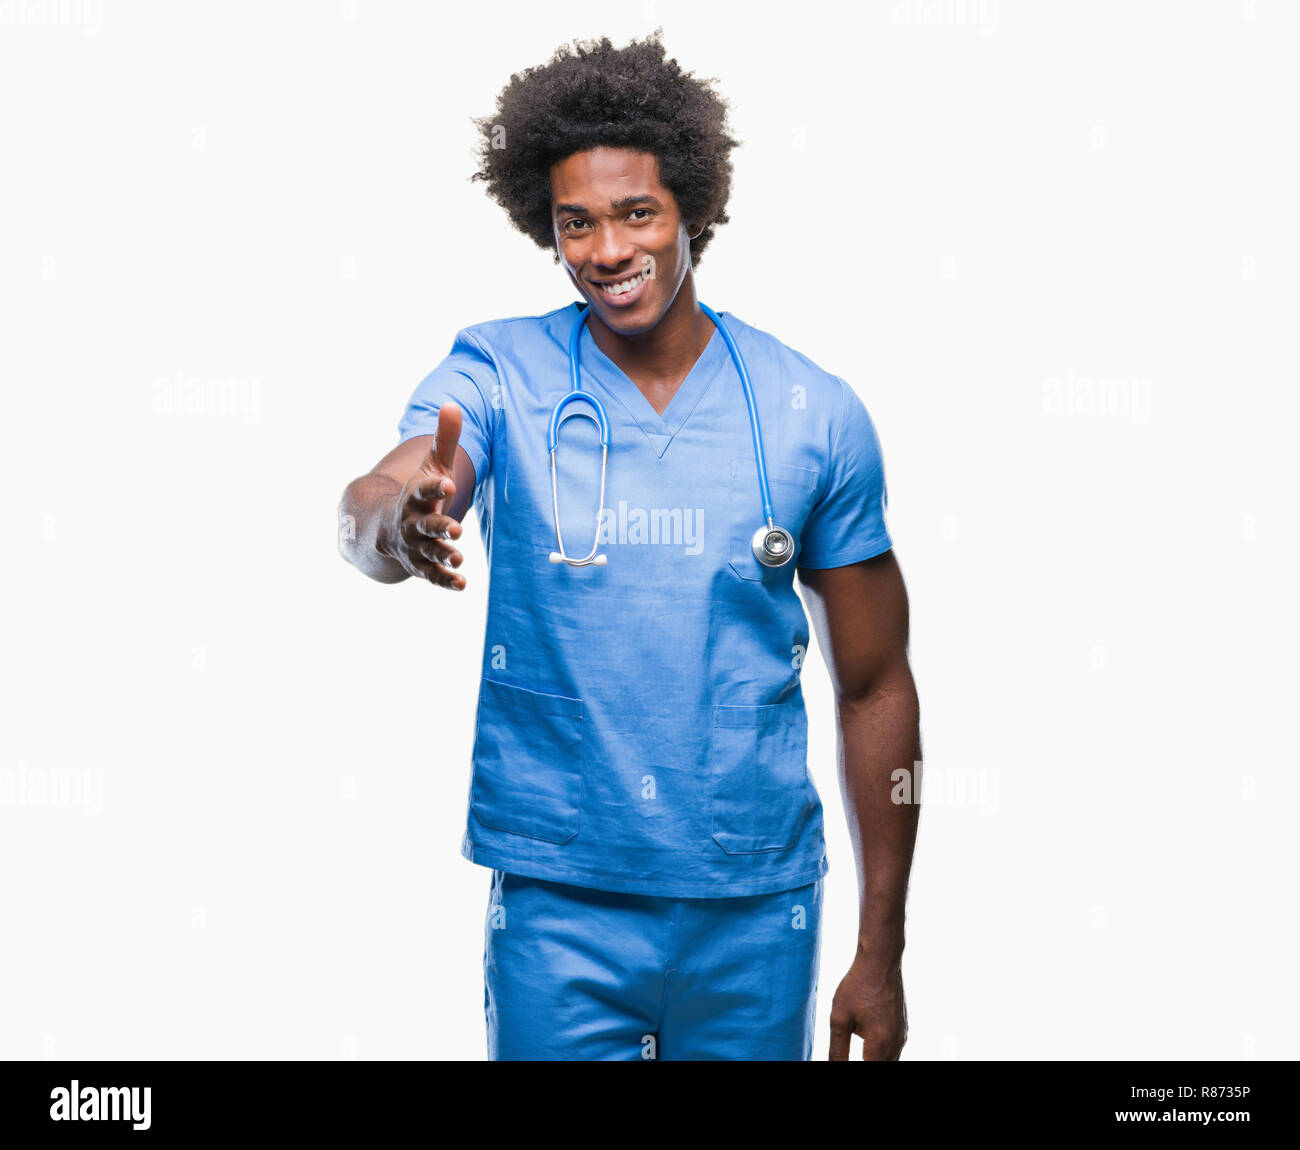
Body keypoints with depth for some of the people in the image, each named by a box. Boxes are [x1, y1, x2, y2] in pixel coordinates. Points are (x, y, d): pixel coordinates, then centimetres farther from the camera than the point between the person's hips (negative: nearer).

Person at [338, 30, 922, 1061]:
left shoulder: (816, 414, -3)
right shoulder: (499, 376, -4)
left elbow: (874, 686, 2)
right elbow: (371, 508, -23)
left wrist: (880, 954, 2)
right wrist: (400, 522, -49)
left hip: (756, 908, 1)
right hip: (556, 905, -1)